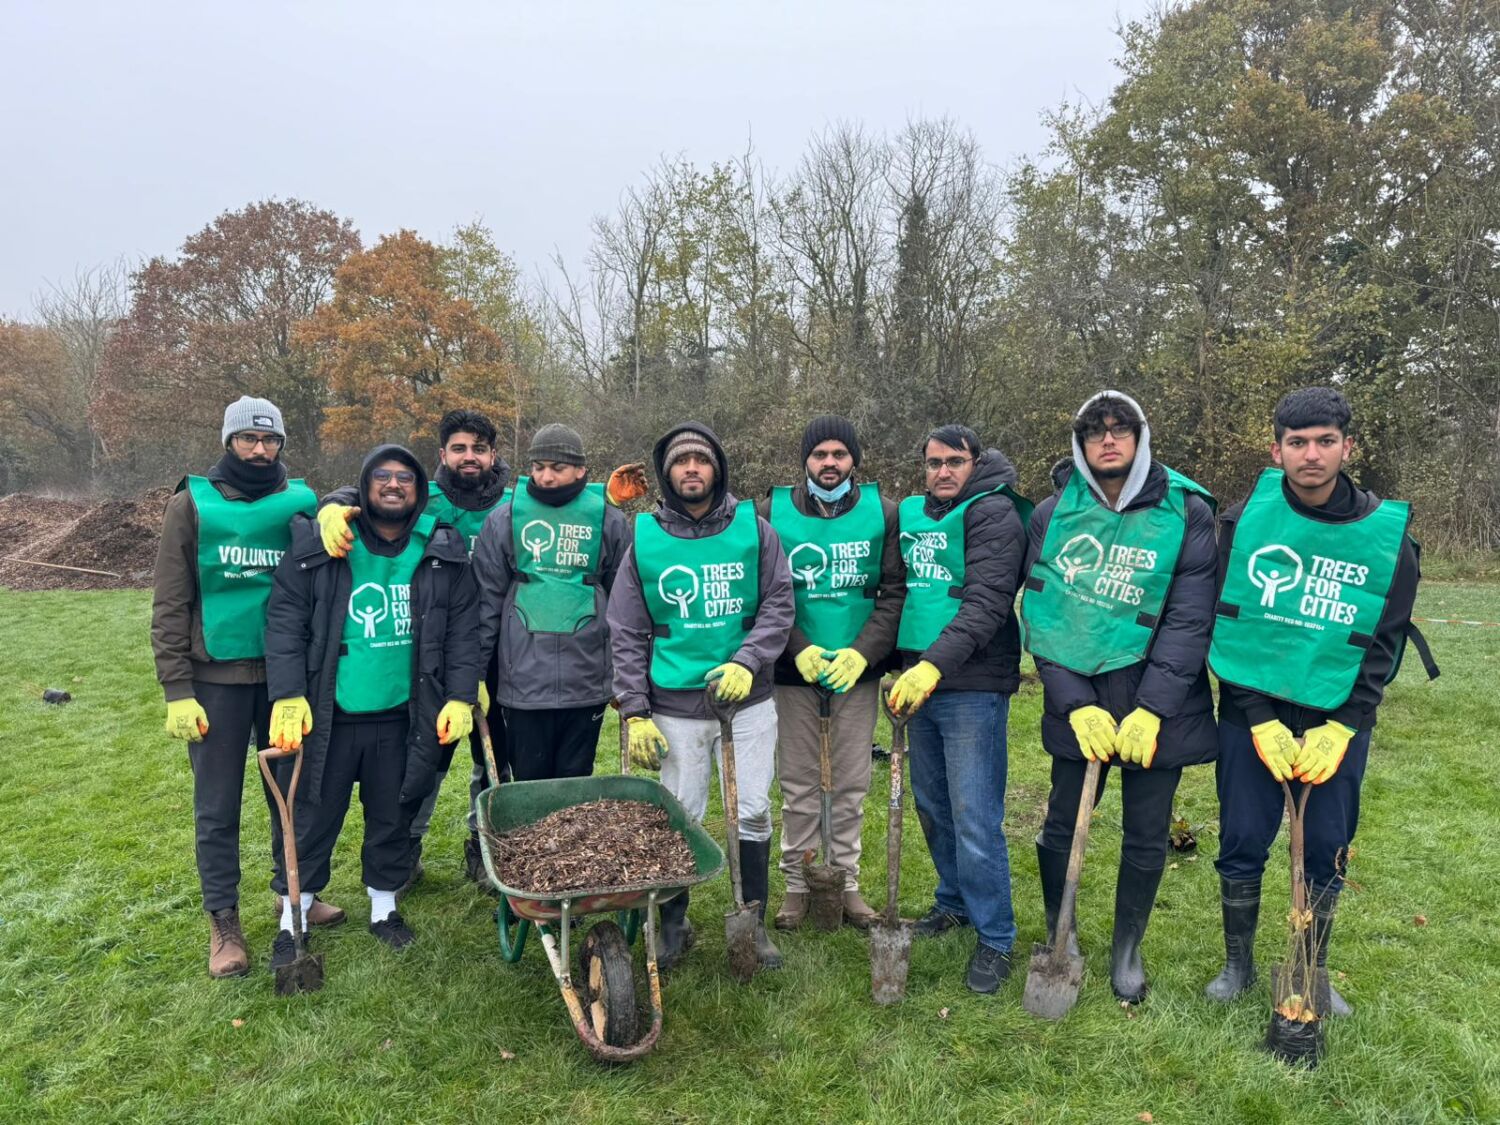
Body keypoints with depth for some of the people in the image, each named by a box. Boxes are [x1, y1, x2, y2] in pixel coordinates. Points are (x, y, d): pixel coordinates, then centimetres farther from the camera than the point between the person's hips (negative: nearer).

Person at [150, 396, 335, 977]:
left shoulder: (300, 502, 4)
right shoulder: (192, 505, -2)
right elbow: (169, 607, -3)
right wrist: (177, 691, -8)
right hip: (218, 679, -2)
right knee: (218, 809, 7)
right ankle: (224, 922, 22)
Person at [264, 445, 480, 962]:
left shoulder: (443, 553, 1)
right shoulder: (320, 544, -5)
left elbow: (463, 631, 3)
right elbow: (285, 621, -6)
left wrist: (460, 697, -4)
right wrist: (287, 696, -13)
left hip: (403, 717, 2)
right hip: (329, 716, -1)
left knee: (393, 819, 16)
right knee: (313, 821, 10)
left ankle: (384, 907, 37)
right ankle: (292, 922, 29)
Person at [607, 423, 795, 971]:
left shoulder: (754, 529, 1)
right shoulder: (645, 538, 1)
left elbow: (779, 605, 1)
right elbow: (627, 635, 2)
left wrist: (747, 661, -15)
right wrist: (635, 712, -2)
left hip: (748, 700, 1)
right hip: (675, 706, 0)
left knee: (752, 814, 7)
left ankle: (753, 922, 26)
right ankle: (673, 924, 27)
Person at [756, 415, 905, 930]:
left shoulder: (882, 512, 1)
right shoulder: (772, 512, -1)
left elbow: (895, 591, -3)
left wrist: (863, 652, -16)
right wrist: (799, 649, -16)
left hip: (857, 670, 1)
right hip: (793, 670, 0)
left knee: (852, 785, 10)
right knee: (798, 784, 9)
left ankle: (846, 881, 25)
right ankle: (797, 883, 24)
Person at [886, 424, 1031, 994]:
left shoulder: (993, 514, -10)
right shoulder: (911, 513, 13)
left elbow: (986, 604, -20)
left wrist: (933, 665, -29)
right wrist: (904, 663, 13)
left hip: (973, 686, -7)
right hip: (919, 680, 7)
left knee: (975, 818, -4)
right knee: (932, 804, 18)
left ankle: (996, 938, 12)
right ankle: (955, 901, 37)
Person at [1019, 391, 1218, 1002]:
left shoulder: (1187, 512, -6)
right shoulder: (1052, 514, -2)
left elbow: (1189, 620, -10)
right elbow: (1040, 617, -3)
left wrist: (1151, 711, -16)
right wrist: (1076, 704, -12)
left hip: (1156, 705, -1)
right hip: (1076, 703, 1)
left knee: (1146, 837, 12)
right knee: (1061, 826, 11)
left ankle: (1128, 947, 35)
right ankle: (1058, 938, 34)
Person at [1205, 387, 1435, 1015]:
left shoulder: (1387, 535, -5)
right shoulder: (1243, 521, -7)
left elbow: (1386, 642, -2)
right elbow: (1221, 622, -6)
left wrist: (1341, 727, -12)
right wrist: (1260, 720, -12)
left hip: (1338, 720, 1)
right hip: (1251, 712, 0)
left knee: (1328, 850, 9)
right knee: (1242, 844, 5)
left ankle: (1313, 972, 31)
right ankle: (1238, 963, 26)